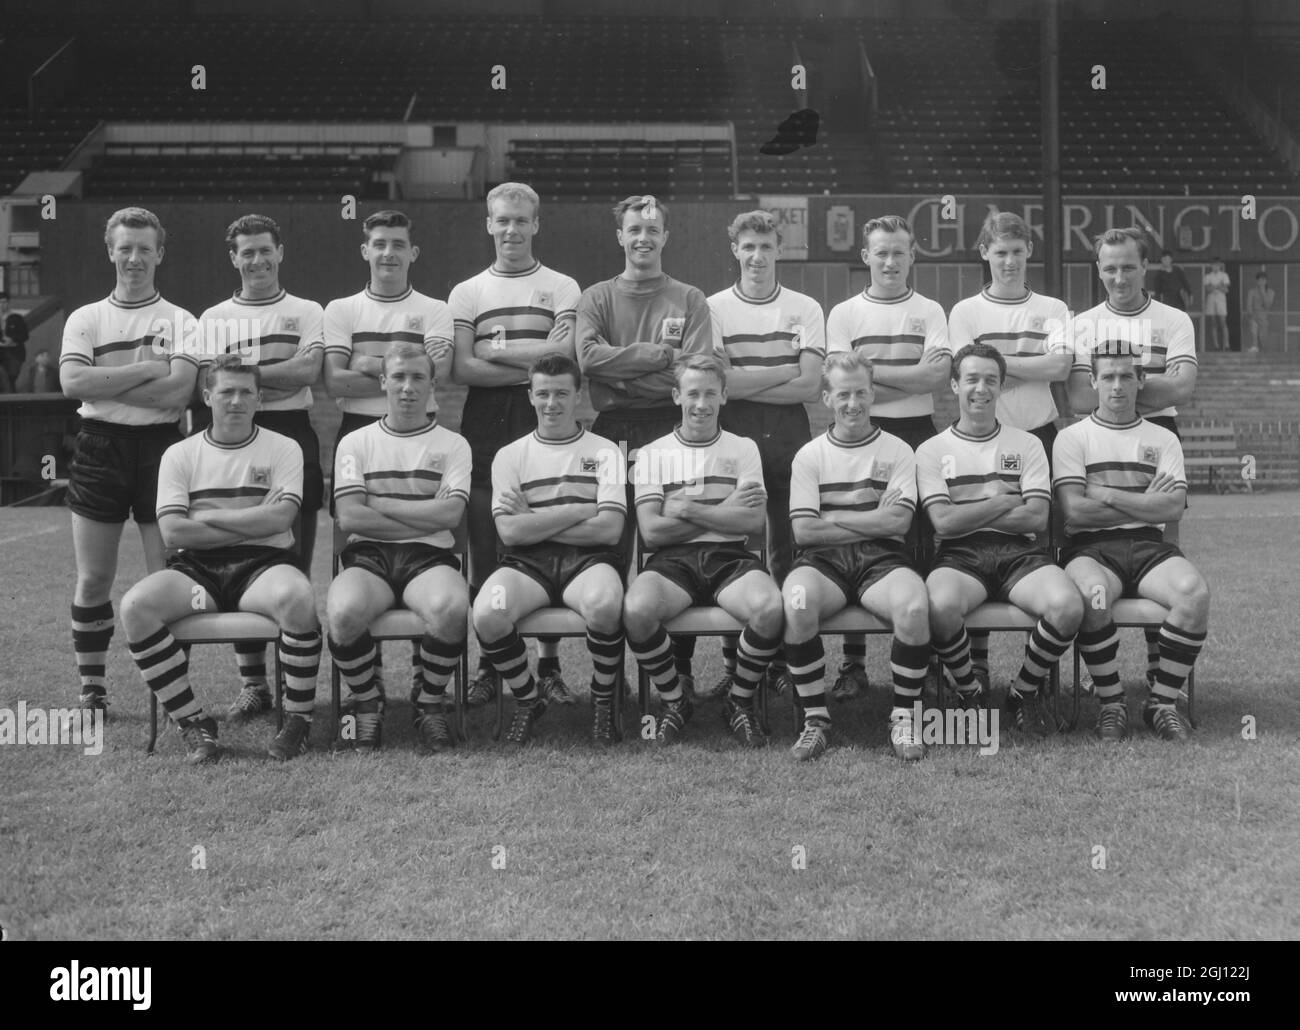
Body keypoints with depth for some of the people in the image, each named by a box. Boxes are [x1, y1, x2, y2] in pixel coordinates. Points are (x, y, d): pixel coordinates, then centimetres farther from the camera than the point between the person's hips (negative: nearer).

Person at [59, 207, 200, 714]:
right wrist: (146, 370, -11)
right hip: (99, 448, 1)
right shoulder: (85, 318, 9)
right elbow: (72, 382, -8)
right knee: (93, 578, 5)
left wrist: (104, 382, -11)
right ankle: (91, 687, 15)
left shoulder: (180, 321, 4)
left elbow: (179, 390, -11)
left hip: (160, 447, -1)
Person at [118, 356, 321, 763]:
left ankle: (298, 719, -16)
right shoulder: (180, 454, 9)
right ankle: (193, 722, -14)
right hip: (198, 569, 2)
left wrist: (207, 517, -6)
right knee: (136, 604, -27)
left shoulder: (283, 449, 7)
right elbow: (172, 531, -4)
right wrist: (253, 523, -6)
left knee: (297, 597, -37)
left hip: (264, 564, -2)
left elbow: (279, 518, -9)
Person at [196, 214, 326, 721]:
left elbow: (308, 370, -8)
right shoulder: (213, 319, 13)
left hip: (293, 437, -1)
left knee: (295, 568, -1)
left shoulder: (307, 313, 9)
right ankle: (252, 683, 9)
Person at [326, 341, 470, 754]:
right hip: (367, 555, 0)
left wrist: (379, 504, -2)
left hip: (429, 557, 0)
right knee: (344, 612, -35)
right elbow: (350, 517, -1)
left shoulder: (453, 444, 13)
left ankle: (429, 704, -7)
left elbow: (450, 514, -4)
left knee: (451, 608, -36)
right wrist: (426, 517, -4)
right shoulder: (356, 442, 13)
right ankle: (366, 702, -3)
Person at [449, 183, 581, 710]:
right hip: (485, 423, 1)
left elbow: (563, 353, -6)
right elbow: (461, 368, -1)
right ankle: (489, 662, 9)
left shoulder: (562, 288, 10)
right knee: (485, 546, 0)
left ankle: (549, 665, 6)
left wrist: (494, 351, -3)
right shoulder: (466, 293, 13)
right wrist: (532, 364, -8)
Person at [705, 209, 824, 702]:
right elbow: (719, 382, -7)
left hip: (789, 434, 1)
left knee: (788, 548, 4)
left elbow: (808, 387, -3)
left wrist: (744, 383, -7)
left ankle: (784, 661, 10)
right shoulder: (713, 309, 6)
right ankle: (734, 662, 6)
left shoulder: (805, 309, 7)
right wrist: (786, 371, -6)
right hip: (733, 435, -1)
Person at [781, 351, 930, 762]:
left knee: (914, 606, -34)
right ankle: (815, 718, -17)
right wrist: (872, 521, -2)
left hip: (881, 559, 0)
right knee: (796, 603, -34)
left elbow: (898, 522, -4)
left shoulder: (897, 451, 11)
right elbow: (804, 531, 0)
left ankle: (904, 717, -12)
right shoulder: (809, 456, 12)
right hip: (823, 560, 0)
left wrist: (832, 517, -2)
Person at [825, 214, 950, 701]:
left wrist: (871, 372, -9)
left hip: (916, 434, 0)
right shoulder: (844, 313, 8)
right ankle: (853, 663, 7)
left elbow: (938, 375, -7)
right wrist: (912, 376, -9)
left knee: (917, 541, 0)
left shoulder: (930, 312, 9)